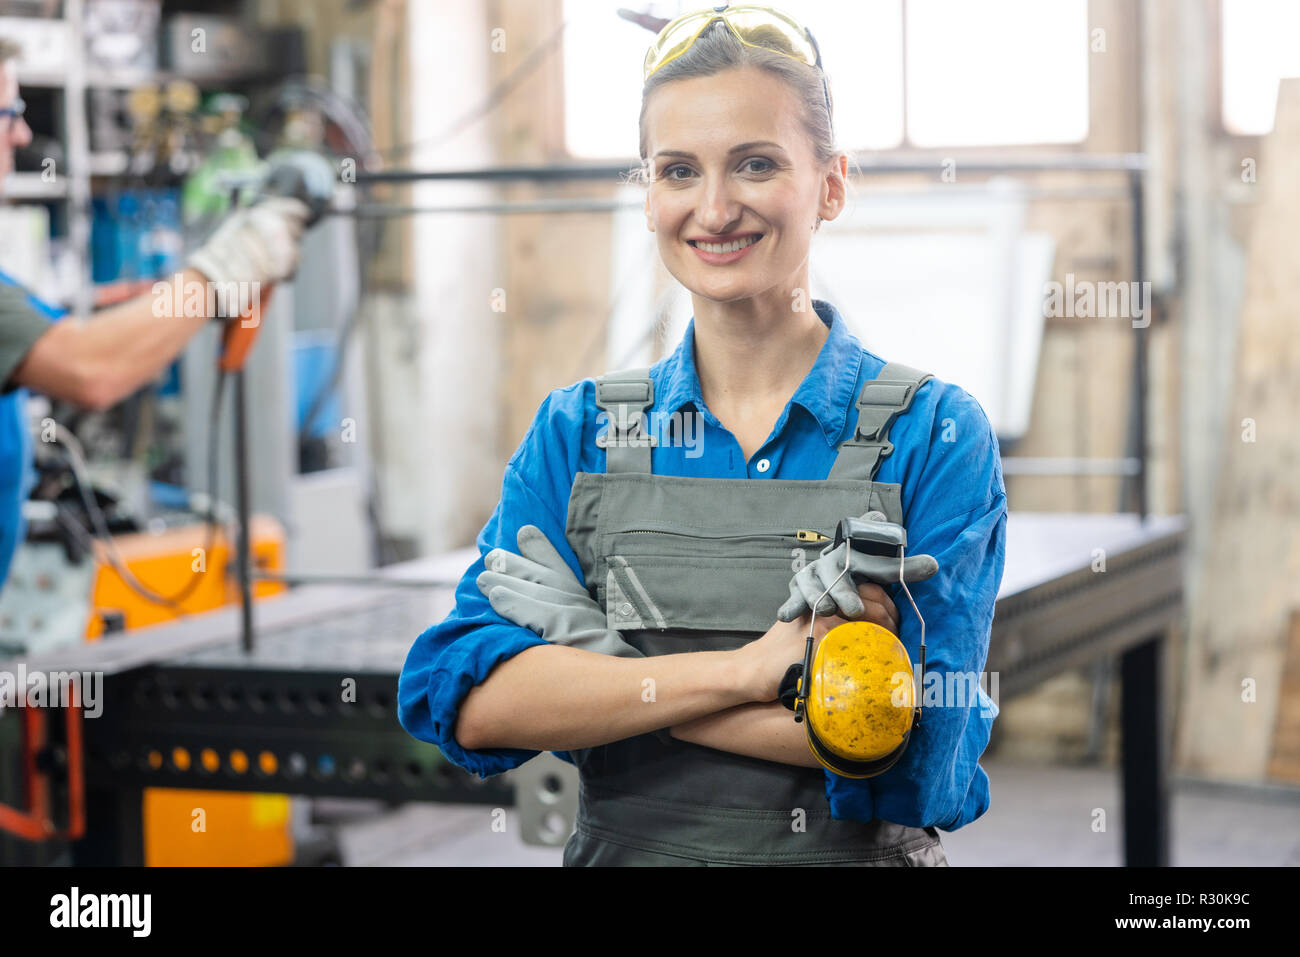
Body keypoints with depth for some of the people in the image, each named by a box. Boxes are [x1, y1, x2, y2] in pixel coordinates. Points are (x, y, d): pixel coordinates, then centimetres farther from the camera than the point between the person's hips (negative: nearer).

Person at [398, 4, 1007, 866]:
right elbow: (462, 696, -14)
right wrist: (744, 670, -24)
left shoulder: (936, 434, -8)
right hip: (623, 847, 2)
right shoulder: (576, 433, -1)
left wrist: (595, 687, -19)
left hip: (853, 854, -2)